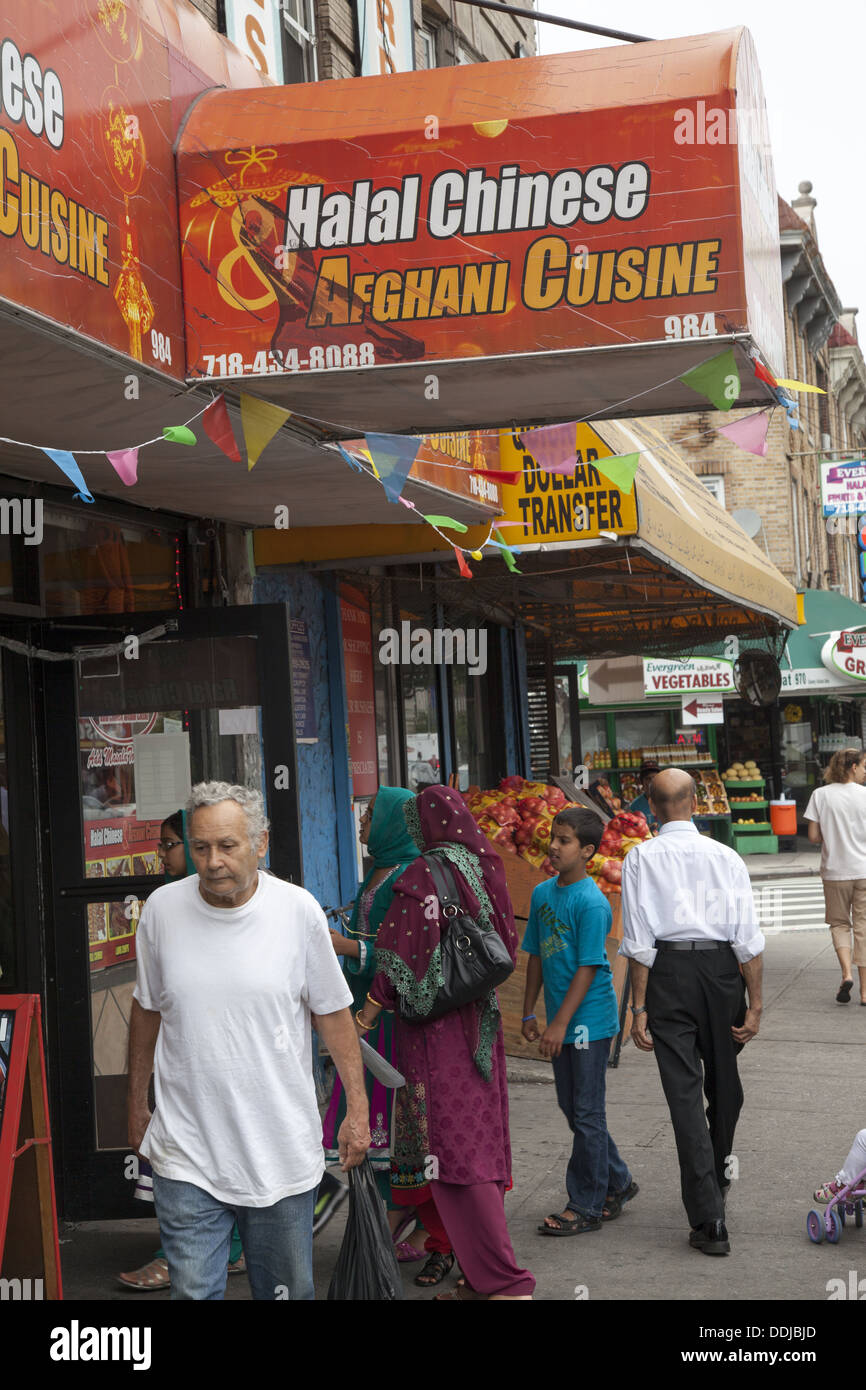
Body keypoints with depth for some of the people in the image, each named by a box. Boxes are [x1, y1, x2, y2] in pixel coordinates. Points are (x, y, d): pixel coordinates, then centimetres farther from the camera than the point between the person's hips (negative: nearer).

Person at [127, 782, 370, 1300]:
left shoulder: (299, 910, -6)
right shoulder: (163, 909, -2)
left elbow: (333, 1013, 3)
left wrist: (357, 1108, 1)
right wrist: (137, 1106, 17)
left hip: (284, 1155, 0)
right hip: (186, 1155, 0)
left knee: (287, 1290, 10)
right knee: (193, 1291, -3)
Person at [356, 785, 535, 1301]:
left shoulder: (420, 878, -14)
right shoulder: (486, 869, 7)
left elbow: (403, 957, -15)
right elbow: (506, 943, 16)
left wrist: (367, 1015, -7)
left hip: (436, 1026, -8)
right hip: (482, 1022, 8)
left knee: (451, 1148, -6)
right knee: (482, 1143, 11)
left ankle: (504, 1279, -11)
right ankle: (483, 1280, 17)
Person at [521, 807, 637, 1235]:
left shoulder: (592, 903, -17)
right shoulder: (542, 893, 7)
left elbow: (588, 968, -18)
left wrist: (561, 1023, -20)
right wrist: (529, 1013, 13)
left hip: (589, 1019, -8)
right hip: (560, 1022, 8)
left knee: (587, 1112, 0)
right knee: (572, 1108, 15)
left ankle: (586, 1206, 9)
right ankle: (617, 1184, 31)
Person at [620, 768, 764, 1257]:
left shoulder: (641, 859, -2)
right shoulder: (726, 856, 2)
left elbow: (639, 942, -6)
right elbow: (749, 938, -2)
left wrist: (640, 1007, -4)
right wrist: (755, 1003, 2)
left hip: (666, 973, -2)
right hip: (720, 969, 2)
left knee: (684, 1091, -1)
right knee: (724, 1084, 21)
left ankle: (709, 1220, -5)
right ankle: (719, 1176, 45)